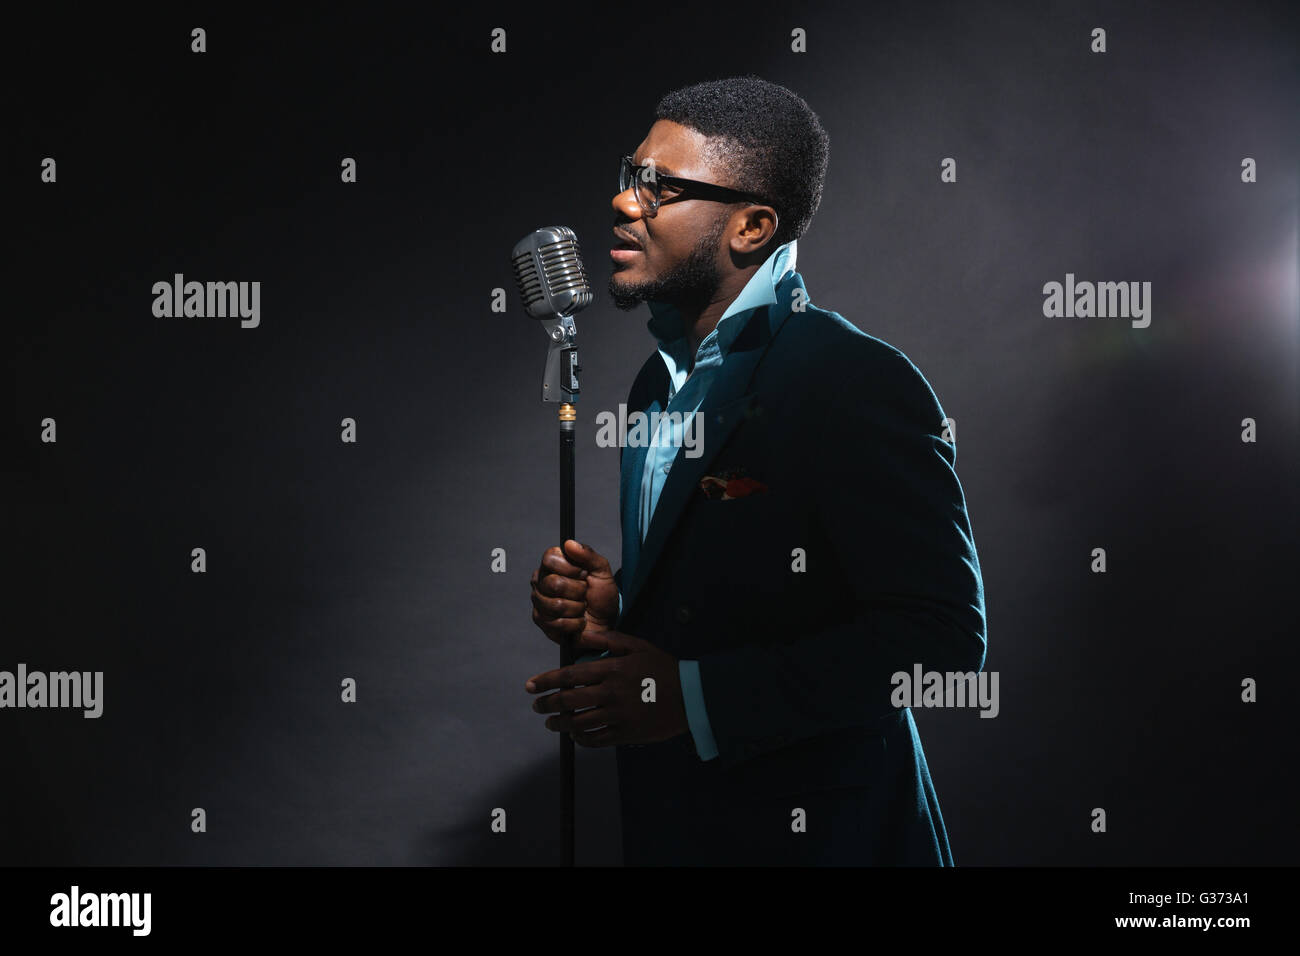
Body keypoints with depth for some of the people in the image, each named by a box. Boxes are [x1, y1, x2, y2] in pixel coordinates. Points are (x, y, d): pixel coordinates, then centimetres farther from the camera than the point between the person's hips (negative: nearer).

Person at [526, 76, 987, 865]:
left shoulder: (863, 384, -18)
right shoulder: (660, 381, 10)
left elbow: (941, 638, -25)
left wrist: (691, 695, -25)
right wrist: (608, 610, -3)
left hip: (813, 830, -8)